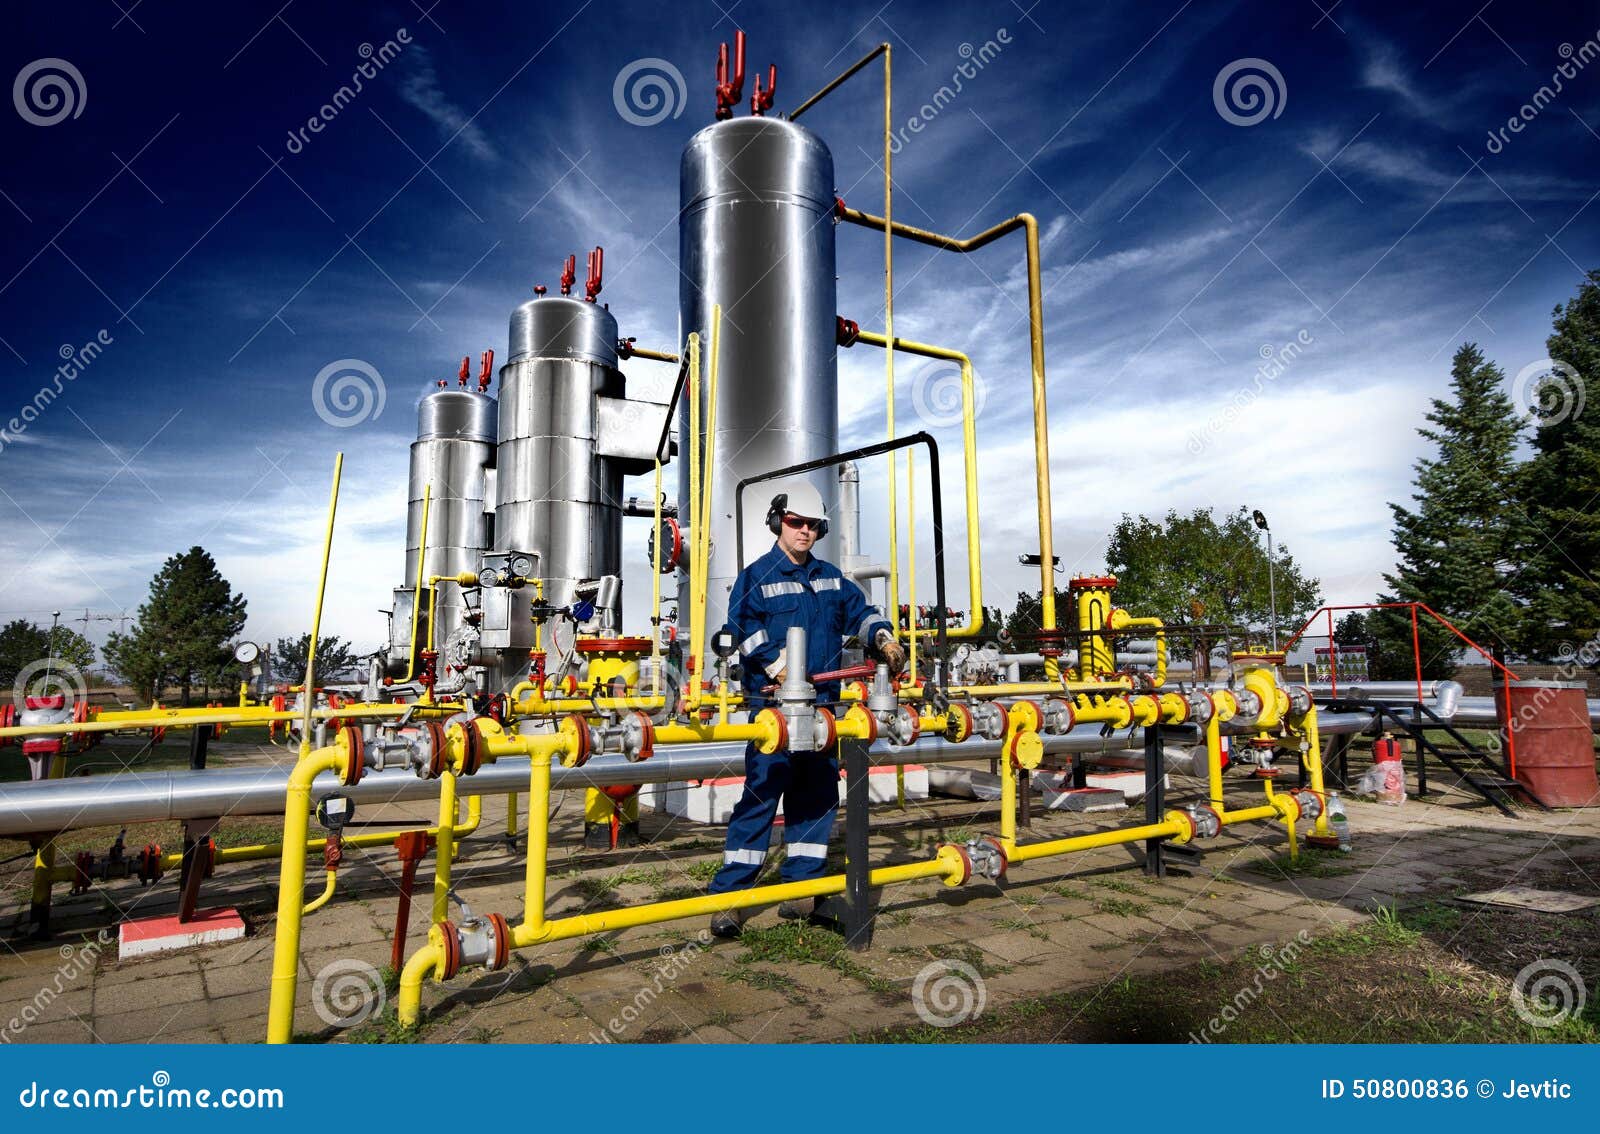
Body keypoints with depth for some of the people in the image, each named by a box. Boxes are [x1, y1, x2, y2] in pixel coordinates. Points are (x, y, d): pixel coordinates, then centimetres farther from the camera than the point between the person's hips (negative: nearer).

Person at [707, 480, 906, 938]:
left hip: (823, 702, 6)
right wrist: (778, 666, -22)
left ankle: (801, 887, 20)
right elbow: (743, 626, -12)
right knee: (760, 793, -8)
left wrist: (883, 639, -5)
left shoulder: (830, 577, 18)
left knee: (817, 793, 9)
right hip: (773, 702, -6)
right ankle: (729, 894, -2)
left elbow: (859, 611, 14)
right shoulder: (756, 575, 1)